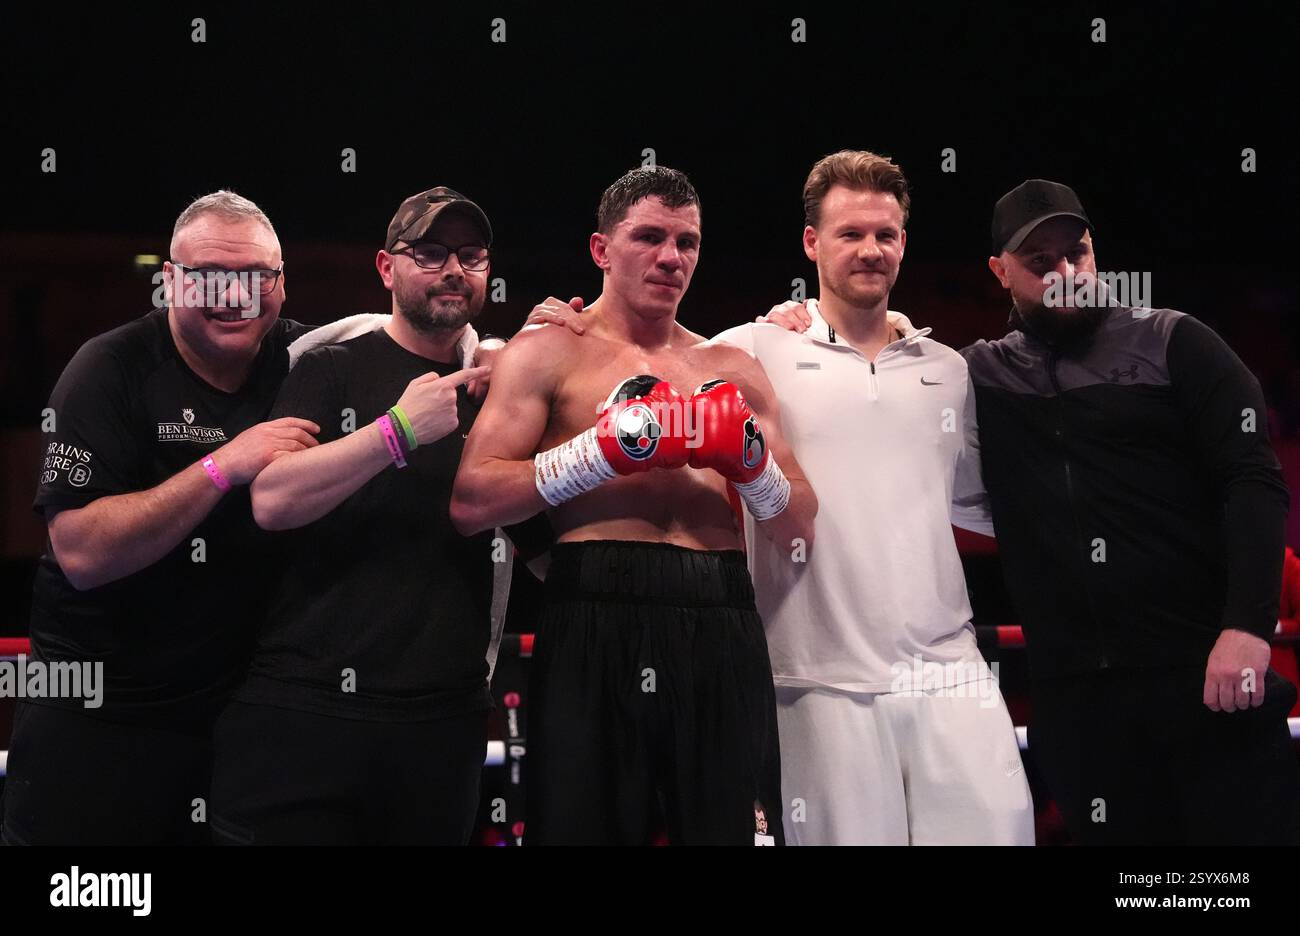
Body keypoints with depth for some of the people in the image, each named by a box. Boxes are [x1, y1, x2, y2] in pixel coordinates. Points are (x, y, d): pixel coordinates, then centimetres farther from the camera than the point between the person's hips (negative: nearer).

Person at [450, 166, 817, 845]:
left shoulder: (733, 370, 18)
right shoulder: (547, 353, 7)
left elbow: (800, 530, 15)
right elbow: (471, 505, -6)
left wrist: (748, 459, -4)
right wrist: (607, 449, -11)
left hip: (722, 633, 4)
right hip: (597, 627, -3)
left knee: (733, 828, 4)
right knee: (582, 824, 1)